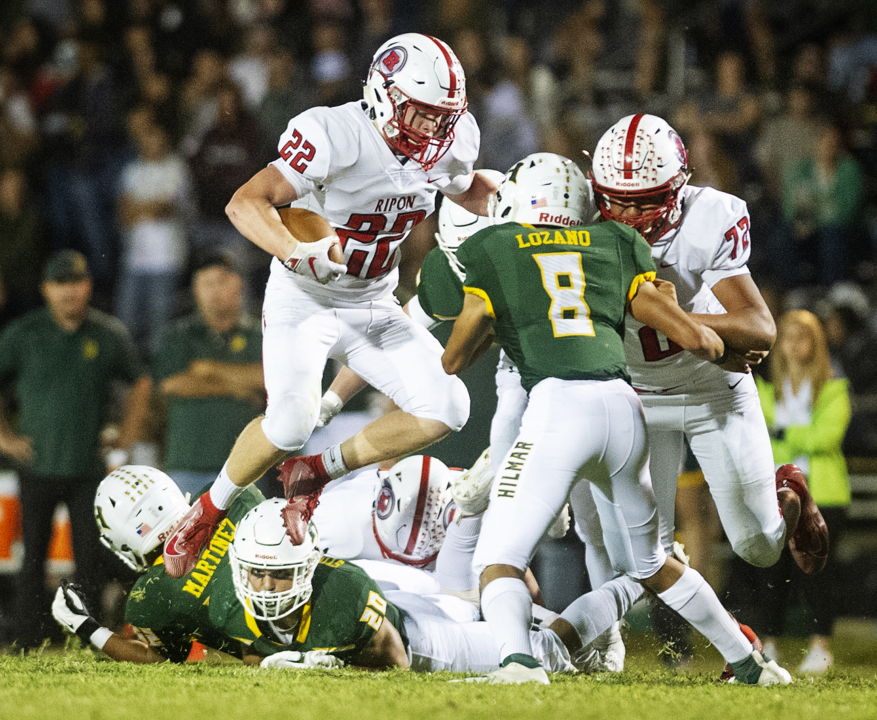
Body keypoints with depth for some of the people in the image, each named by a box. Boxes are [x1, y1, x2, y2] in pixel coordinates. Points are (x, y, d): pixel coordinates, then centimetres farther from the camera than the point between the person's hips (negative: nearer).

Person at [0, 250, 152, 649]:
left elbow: (140, 385, 17)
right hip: (37, 467, 0)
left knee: (93, 562, -5)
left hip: (89, 468, 0)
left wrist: (123, 444, 10)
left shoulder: (110, 335, 4)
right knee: (33, 560, 2)